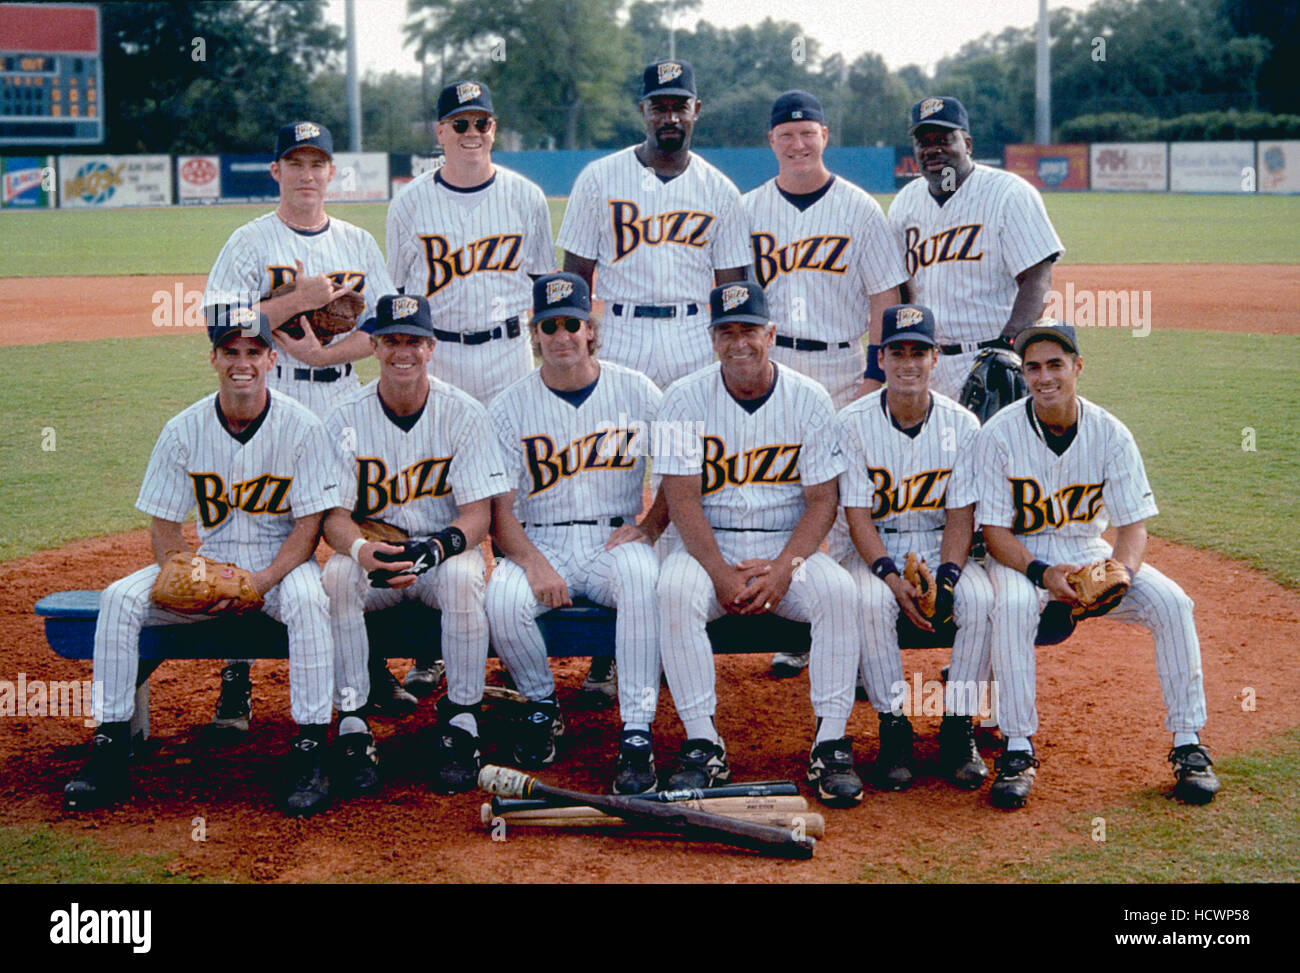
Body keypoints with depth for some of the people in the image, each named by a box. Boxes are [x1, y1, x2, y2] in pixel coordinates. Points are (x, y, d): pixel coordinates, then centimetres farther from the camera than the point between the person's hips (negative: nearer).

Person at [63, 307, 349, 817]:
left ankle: (310, 751, -30)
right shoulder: (184, 430, -2)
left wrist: (265, 579, -25)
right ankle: (110, 747, -12)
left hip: (282, 564, -3)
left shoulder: (301, 426, -9)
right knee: (120, 597, -18)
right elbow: (162, 525, 1)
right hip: (209, 563, 3)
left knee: (306, 596, -36)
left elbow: (311, 522, -10)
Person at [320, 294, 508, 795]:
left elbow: (479, 514, -10)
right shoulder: (345, 418, -2)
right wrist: (361, 550, -32)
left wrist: (434, 548, -32)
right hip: (371, 552, 1)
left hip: (446, 550, -1)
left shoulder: (464, 413, -6)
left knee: (463, 578, -35)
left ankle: (461, 725, -21)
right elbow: (335, 515, -7)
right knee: (336, 576, -31)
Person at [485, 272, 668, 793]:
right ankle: (542, 705, 1)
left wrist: (649, 526, -9)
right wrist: (535, 563, -19)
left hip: (615, 540, -1)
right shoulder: (509, 407, 3)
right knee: (503, 600, -30)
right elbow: (498, 508, -2)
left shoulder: (637, 392, 5)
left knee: (642, 575, -35)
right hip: (538, 543, 1)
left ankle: (637, 734, -31)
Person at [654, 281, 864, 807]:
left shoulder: (809, 398, 0)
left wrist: (784, 567, -17)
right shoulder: (685, 398, -2)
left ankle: (831, 745, -20)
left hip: (789, 546, 1)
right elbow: (682, 498, -7)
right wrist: (721, 572, -20)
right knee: (675, 591, -32)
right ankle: (702, 743, -24)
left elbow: (822, 500, -2)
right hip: (708, 545, 0)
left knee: (839, 592, -28)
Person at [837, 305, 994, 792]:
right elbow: (858, 514, -9)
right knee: (871, 602, -34)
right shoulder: (853, 422, -7)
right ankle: (894, 729, -20)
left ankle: (958, 728, -15)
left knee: (980, 599, -29)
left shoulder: (961, 424, -2)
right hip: (875, 549, -1)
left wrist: (946, 578, -20)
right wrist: (892, 577, -23)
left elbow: (961, 514, -3)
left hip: (939, 546, 2)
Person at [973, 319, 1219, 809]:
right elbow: (994, 531, -13)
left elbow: (1134, 526, -7)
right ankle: (1017, 749, -26)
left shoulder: (1111, 434, -8)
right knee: (1012, 605, -36)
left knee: (1171, 602, -20)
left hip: (1089, 552, 3)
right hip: (1020, 556, -2)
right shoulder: (998, 434, -14)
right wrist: (1041, 572, -31)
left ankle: (1188, 744, -9)